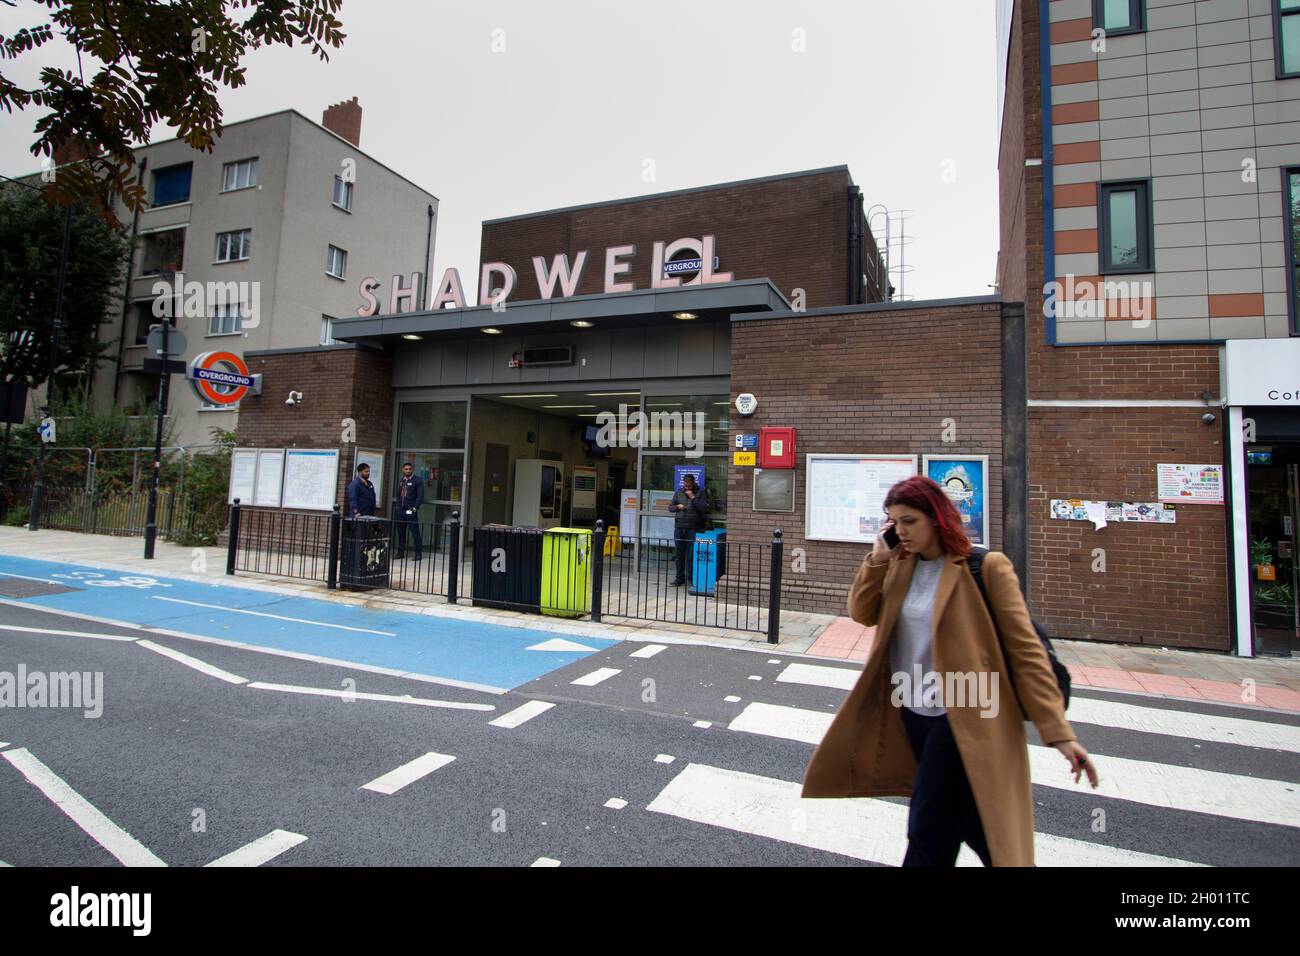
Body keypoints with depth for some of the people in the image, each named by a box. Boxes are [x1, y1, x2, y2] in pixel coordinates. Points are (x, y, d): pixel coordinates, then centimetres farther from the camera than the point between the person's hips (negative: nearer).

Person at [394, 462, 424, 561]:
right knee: (401, 532, 10)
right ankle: (401, 552, 19)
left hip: (411, 511, -6)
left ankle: (418, 553, 0)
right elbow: (398, 494, 20)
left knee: (415, 532, -5)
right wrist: (398, 506, 10)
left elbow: (420, 496, -8)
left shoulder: (418, 480, -3)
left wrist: (415, 508, -13)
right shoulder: (400, 480, 15)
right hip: (400, 511, 6)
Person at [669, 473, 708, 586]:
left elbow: (704, 509, -8)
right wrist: (677, 506, -3)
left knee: (691, 555, -5)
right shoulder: (678, 493, 14)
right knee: (679, 554, 7)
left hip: (693, 529, -3)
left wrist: (693, 497, -12)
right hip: (679, 527, 3)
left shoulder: (700, 493, 4)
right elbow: (670, 507, 18)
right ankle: (680, 577, 16)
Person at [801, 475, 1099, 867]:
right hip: (911, 714, 6)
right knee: (970, 827, 20)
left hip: (960, 719, -6)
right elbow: (862, 613, 1)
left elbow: (1025, 650, -13)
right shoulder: (900, 565, 4)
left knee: (928, 834, 0)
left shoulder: (985, 568, -13)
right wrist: (878, 558, -9)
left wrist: (1059, 733, -15)